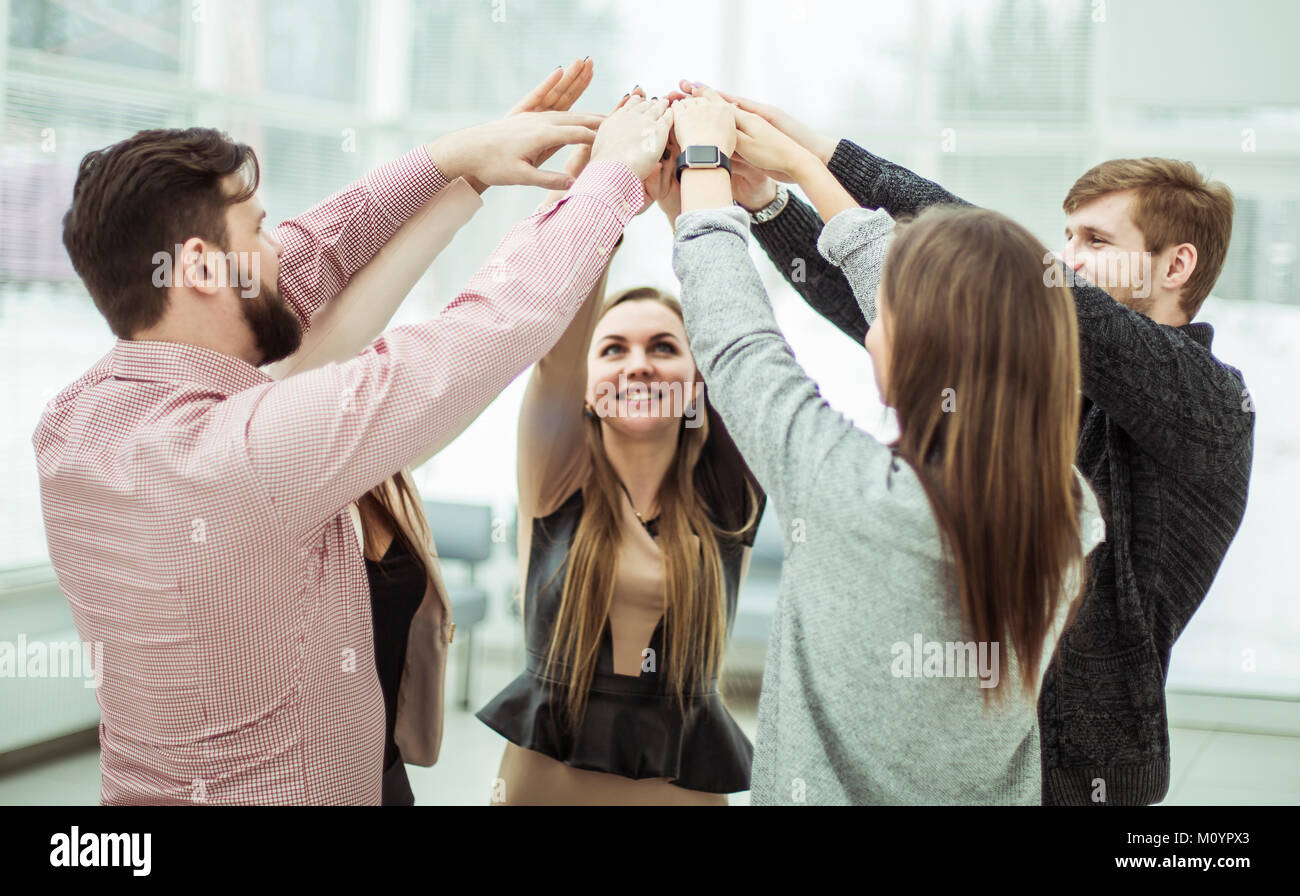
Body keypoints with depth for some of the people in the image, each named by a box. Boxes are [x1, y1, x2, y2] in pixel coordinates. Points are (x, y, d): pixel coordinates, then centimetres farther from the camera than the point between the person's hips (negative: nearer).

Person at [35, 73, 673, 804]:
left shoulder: (70, 425, -6)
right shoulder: (243, 449, -29)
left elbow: (297, 272, 3)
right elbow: (498, 323, -25)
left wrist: (455, 157, 6)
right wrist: (616, 172, -11)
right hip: (288, 791, -8)